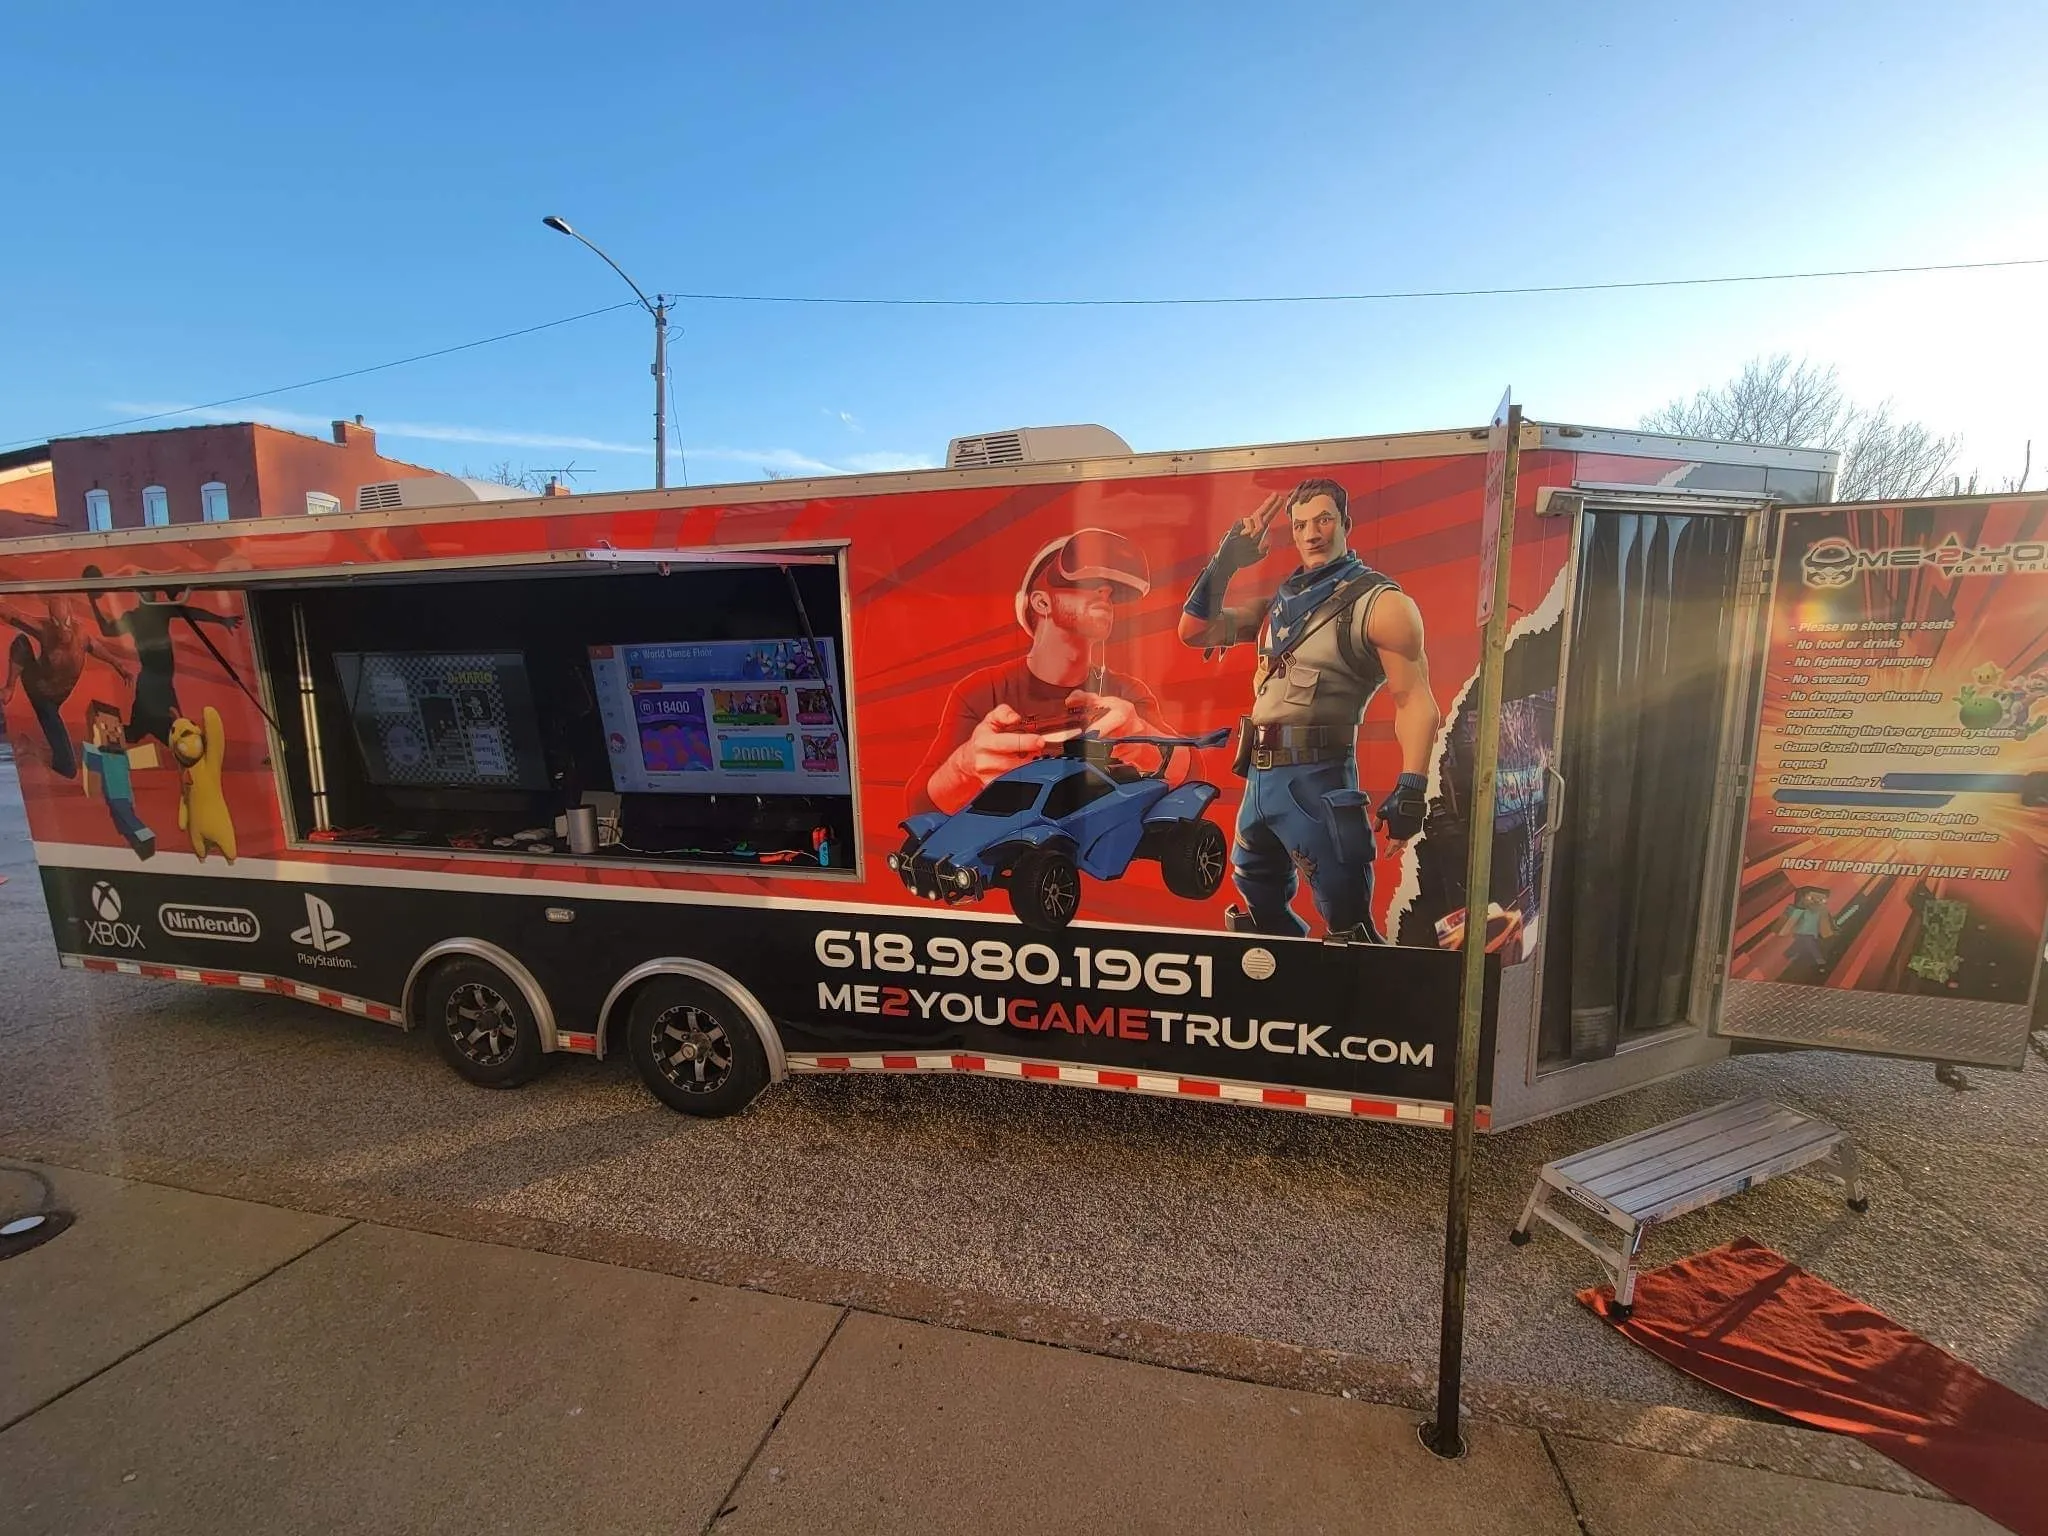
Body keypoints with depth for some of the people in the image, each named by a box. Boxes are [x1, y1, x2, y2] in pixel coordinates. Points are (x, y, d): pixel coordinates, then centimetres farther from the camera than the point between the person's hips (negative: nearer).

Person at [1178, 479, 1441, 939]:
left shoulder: (1381, 603, -5)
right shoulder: (1282, 600, 15)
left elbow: (1415, 701, -11)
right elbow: (1194, 632, 13)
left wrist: (1410, 789, -22)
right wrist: (1225, 562, 4)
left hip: (1315, 781, -7)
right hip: (1258, 777, 8)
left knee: (1348, 926, -6)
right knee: (1262, 911, 22)